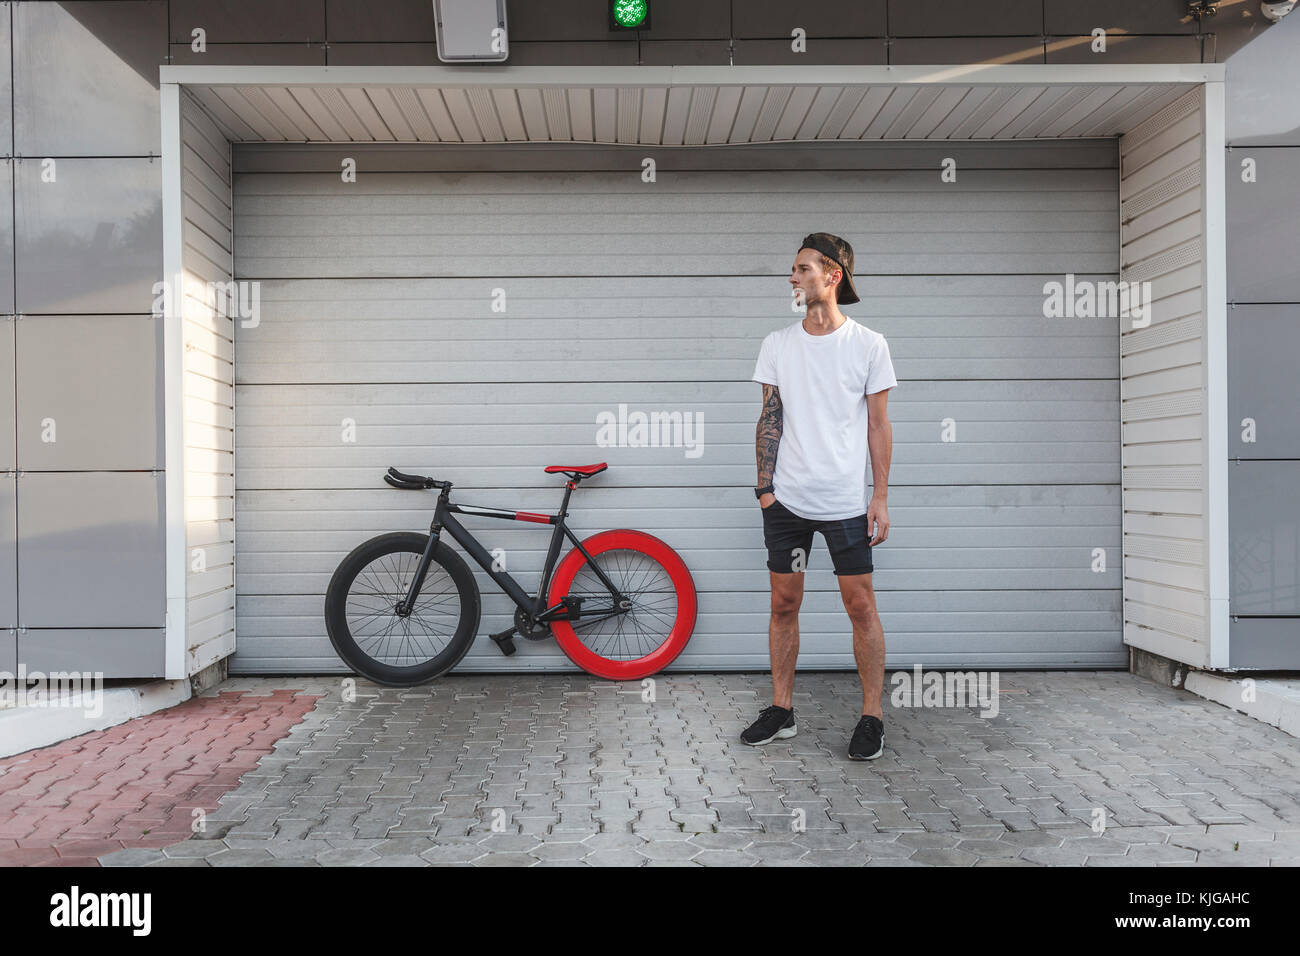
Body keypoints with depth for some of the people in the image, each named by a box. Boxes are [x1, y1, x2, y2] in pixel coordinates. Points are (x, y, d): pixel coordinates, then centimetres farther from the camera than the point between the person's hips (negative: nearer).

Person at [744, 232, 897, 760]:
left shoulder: (869, 344, -1)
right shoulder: (778, 344, 6)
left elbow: (878, 426, 2)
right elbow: (769, 419, 8)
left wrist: (880, 497, -1)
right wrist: (764, 486, 0)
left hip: (846, 501, -2)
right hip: (786, 499, 3)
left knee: (861, 605, 1)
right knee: (784, 604, 8)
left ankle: (872, 716, 13)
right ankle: (781, 710, 20)